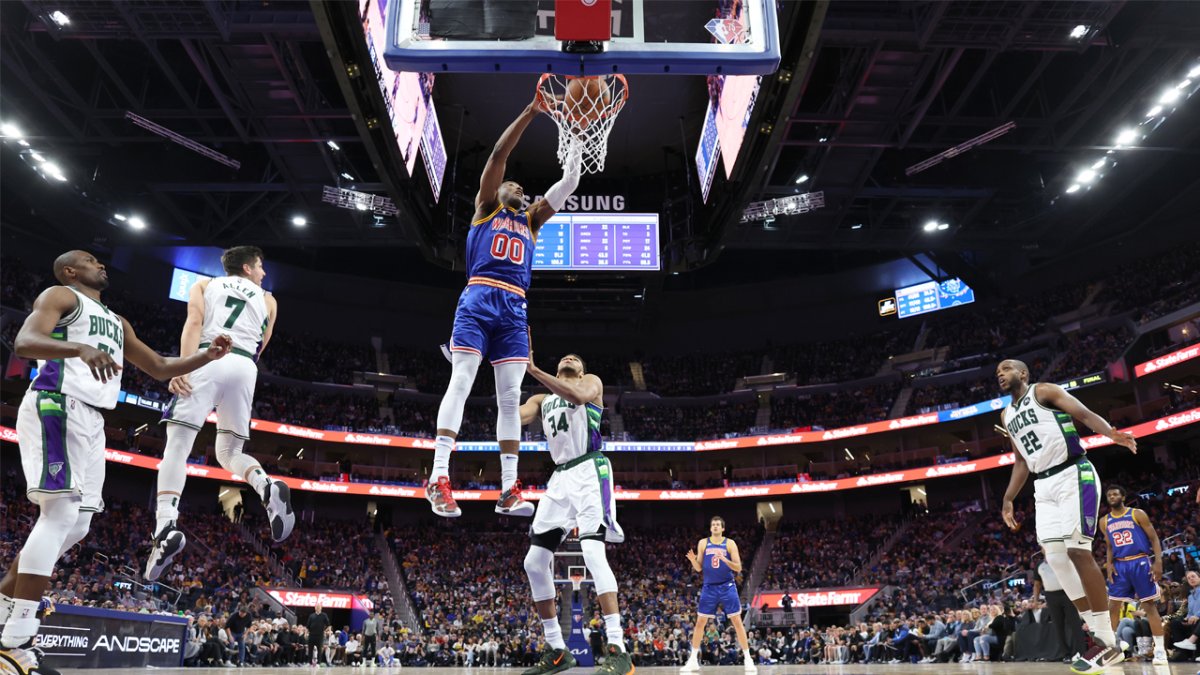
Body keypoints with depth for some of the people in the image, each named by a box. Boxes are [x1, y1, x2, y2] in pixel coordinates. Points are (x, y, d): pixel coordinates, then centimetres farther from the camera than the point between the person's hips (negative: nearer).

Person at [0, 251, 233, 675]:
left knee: (76, 525, 8)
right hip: (56, 407, -9)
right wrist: (80, 348, -33)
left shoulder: (117, 322, 28)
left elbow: (159, 368, 30)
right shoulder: (61, 296, 3)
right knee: (61, 513, -18)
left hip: (91, 420, 9)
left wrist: (208, 357, 15)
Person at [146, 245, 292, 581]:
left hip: (208, 360, -2)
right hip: (244, 368, 2)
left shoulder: (204, 284, 21)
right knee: (229, 453, 12)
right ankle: (268, 487, -19)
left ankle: (166, 526, -24)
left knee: (177, 445, -4)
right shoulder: (267, 300, 26)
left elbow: (194, 322, 2)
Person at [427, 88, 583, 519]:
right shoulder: (485, 206, 16)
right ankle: (438, 478, -17)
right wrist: (530, 112, 2)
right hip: (478, 300, -4)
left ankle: (509, 491, -1)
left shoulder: (531, 221, 26)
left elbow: (568, 183, 21)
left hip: (514, 309, 5)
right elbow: (499, 154, 5)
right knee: (460, 383, -14)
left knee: (511, 397, -1)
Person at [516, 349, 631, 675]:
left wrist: (533, 370, -20)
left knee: (593, 553, -24)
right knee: (534, 563, 1)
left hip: (589, 472, -7)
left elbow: (578, 396, -17)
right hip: (560, 478, 7)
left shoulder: (591, 382, 9)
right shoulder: (540, 400, 24)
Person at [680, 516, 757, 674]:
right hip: (709, 587, 2)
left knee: (737, 622, -3)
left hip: (727, 587, -2)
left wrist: (725, 559, -23)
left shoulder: (730, 543, -2)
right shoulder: (703, 543, 4)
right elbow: (699, 568, 5)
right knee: (700, 622, 4)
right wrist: (693, 560, -17)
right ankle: (693, 659, 13)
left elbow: (738, 568, -6)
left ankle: (748, 659, 5)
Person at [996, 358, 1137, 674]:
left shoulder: (1044, 390, -1)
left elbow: (1085, 414, -13)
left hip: (1073, 475, -7)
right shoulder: (1006, 415, 20)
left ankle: (1110, 643, -8)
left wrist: (1112, 433, -34)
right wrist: (1007, 500, 22)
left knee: (1078, 550, -14)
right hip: (1044, 486, 7)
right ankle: (1100, 635, 7)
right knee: (1055, 557, -1)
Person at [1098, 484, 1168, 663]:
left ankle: (1160, 649, 2)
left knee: (1149, 605, -3)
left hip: (1139, 563, -4)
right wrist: (1109, 564, 2)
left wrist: (1158, 561, -14)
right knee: (1113, 606, 1)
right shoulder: (1104, 521, 11)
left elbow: (1153, 538, -3)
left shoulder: (1137, 514, -1)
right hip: (1119, 565, 4)